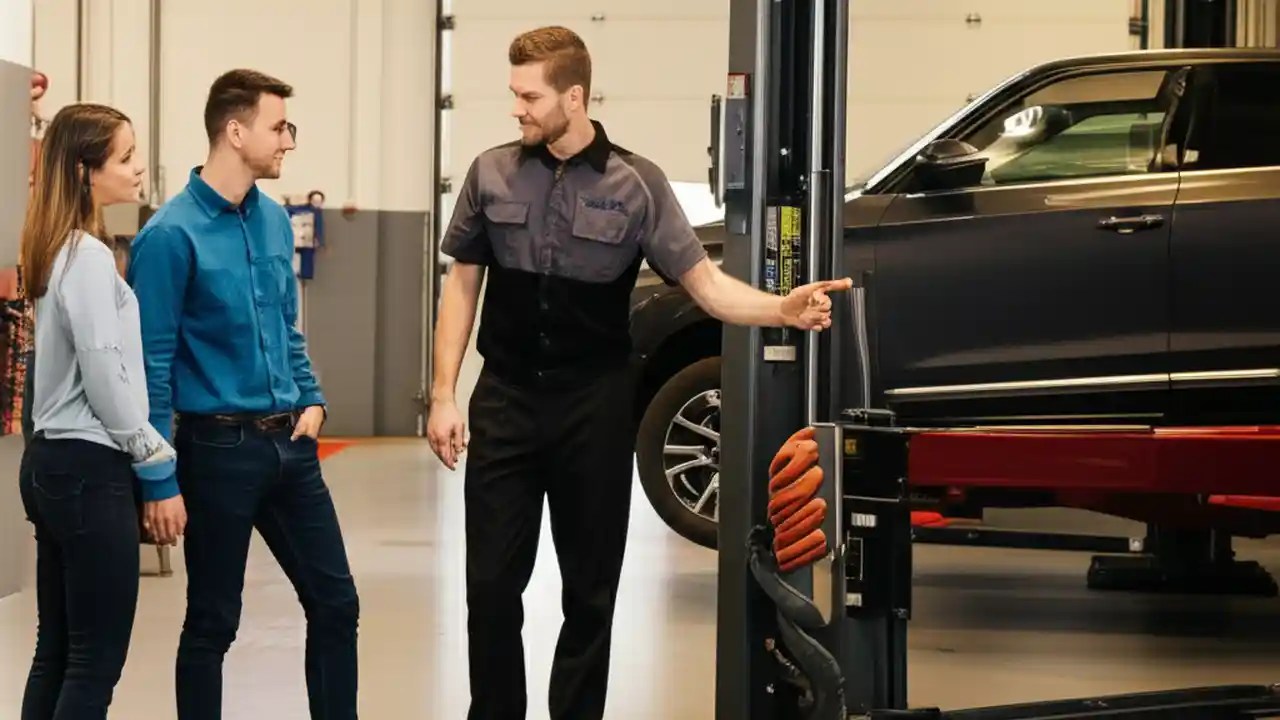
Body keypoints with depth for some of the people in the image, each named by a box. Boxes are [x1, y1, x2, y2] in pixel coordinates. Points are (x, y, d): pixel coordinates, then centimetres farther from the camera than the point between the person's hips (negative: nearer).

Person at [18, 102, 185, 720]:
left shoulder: (58, 252, 13)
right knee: (97, 659, -5)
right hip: (89, 468, -9)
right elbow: (106, 379, -17)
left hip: (52, 461, 9)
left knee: (57, 651, 12)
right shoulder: (89, 258, -15)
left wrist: (147, 464, 15)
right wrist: (158, 468, -9)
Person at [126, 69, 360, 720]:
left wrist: (312, 400, 4)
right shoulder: (172, 235, -14)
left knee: (335, 601, 9)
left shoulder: (274, 221, 7)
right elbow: (152, 364, -13)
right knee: (213, 622, 5)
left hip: (290, 443, 7)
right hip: (220, 447, -6)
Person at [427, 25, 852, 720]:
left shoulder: (636, 184, -5)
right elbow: (462, 284, 6)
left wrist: (782, 309, -27)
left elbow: (704, 281, -8)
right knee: (492, 583, 2)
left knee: (590, 589, 7)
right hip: (505, 399, 1)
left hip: (594, 406, -1)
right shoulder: (492, 172, 0)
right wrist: (443, 395, 0)